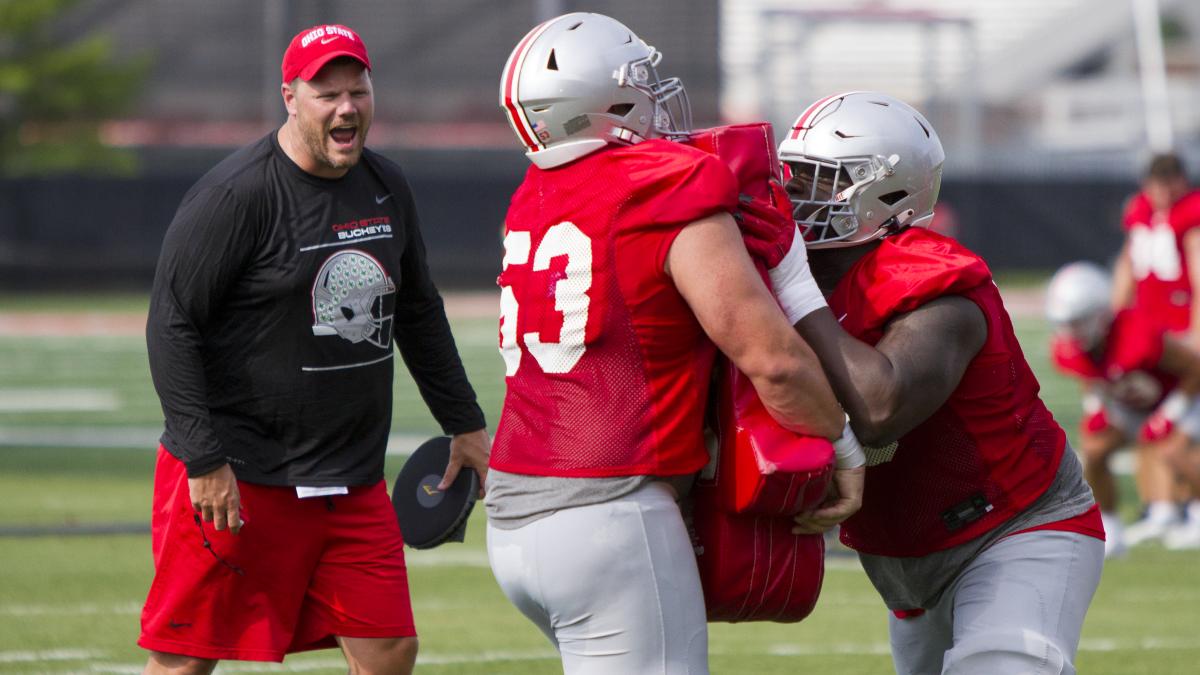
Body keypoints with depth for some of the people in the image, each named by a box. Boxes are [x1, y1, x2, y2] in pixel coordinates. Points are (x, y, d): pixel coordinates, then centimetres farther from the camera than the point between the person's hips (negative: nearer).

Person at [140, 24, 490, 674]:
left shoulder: (386, 188, 10)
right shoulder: (237, 194, -14)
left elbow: (419, 315, 24)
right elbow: (171, 326, -14)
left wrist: (463, 423, 25)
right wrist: (204, 460, -18)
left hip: (354, 485, 7)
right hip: (239, 478, -7)